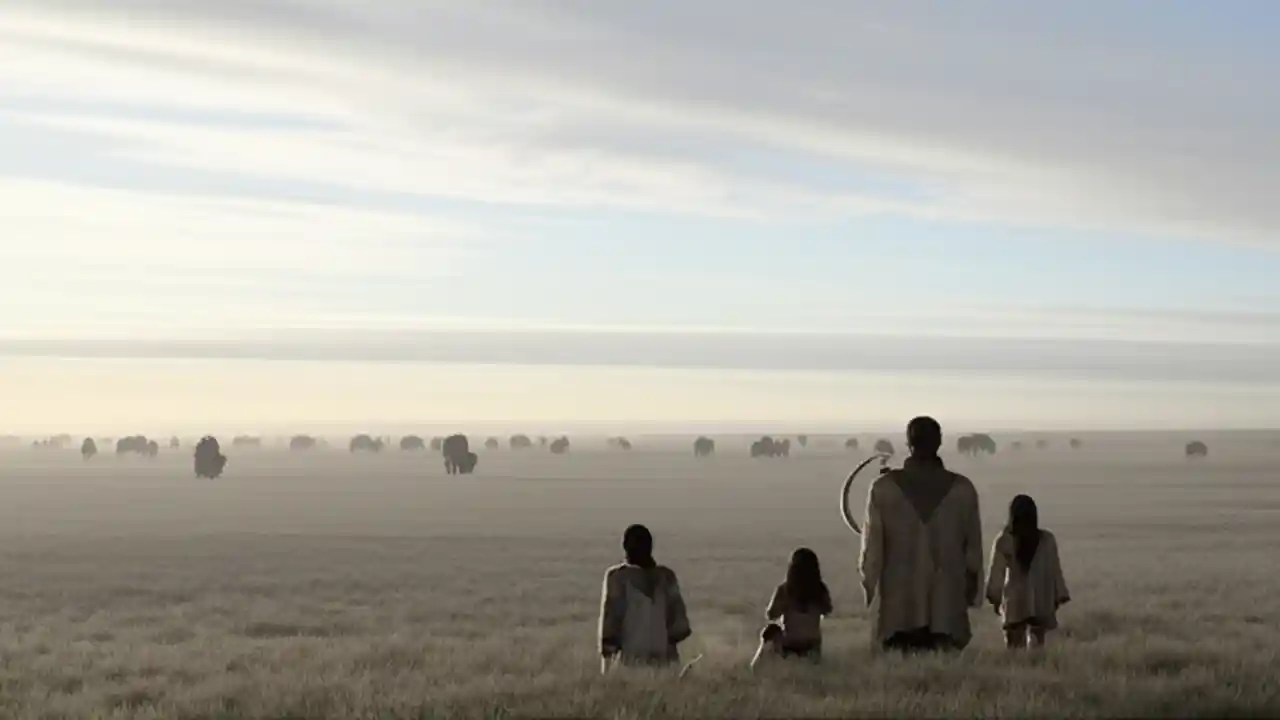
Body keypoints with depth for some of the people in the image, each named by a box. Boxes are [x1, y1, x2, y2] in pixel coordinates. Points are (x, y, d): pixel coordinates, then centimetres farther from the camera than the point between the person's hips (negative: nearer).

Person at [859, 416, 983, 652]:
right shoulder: (962, 489, 0)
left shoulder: (884, 488, -3)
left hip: (898, 608, 0)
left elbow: (872, 545, 2)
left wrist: (868, 588, 15)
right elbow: (973, 547, 6)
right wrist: (972, 591, 17)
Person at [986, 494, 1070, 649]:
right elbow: (1055, 571, 4)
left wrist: (995, 598, 5)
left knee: (1014, 644, 5)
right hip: (1041, 603, 2)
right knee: (1037, 642, 8)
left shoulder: (1003, 541, -7)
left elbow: (996, 573, -4)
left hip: (1014, 603, -1)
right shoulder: (1047, 539, -2)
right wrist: (1059, 596, 12)